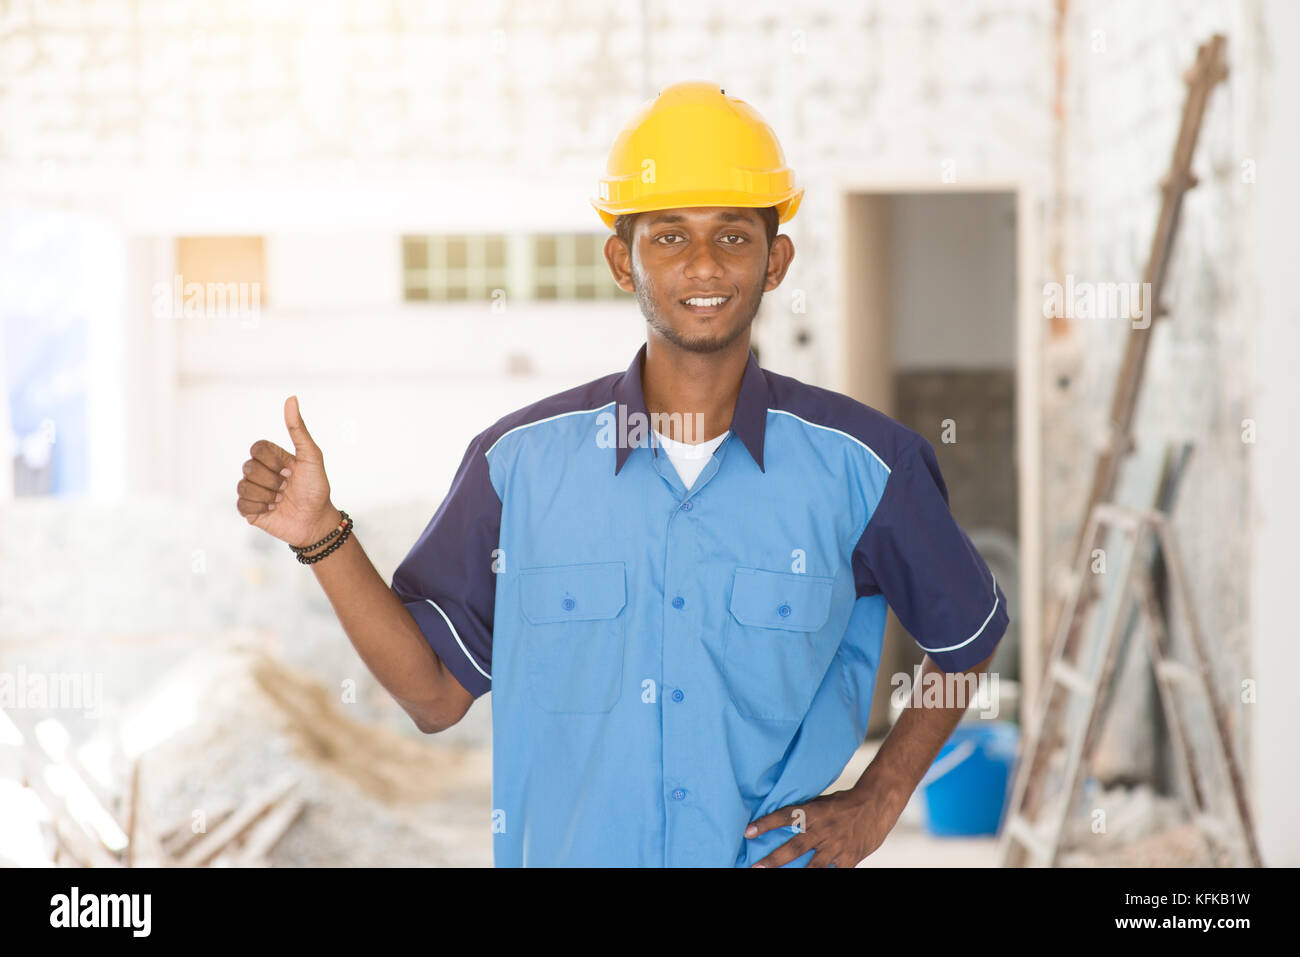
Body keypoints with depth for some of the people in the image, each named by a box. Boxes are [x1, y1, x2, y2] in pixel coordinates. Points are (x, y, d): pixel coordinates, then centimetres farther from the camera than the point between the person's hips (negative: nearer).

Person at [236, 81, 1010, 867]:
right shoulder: (522, 460, -2)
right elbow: (437, 692, 1)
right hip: (564, 850, 1)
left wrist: (880, 802, 2)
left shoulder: (860, 464, -5)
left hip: (776, 854, -1)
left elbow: (971, 637, 9)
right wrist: (322, 536, -7)